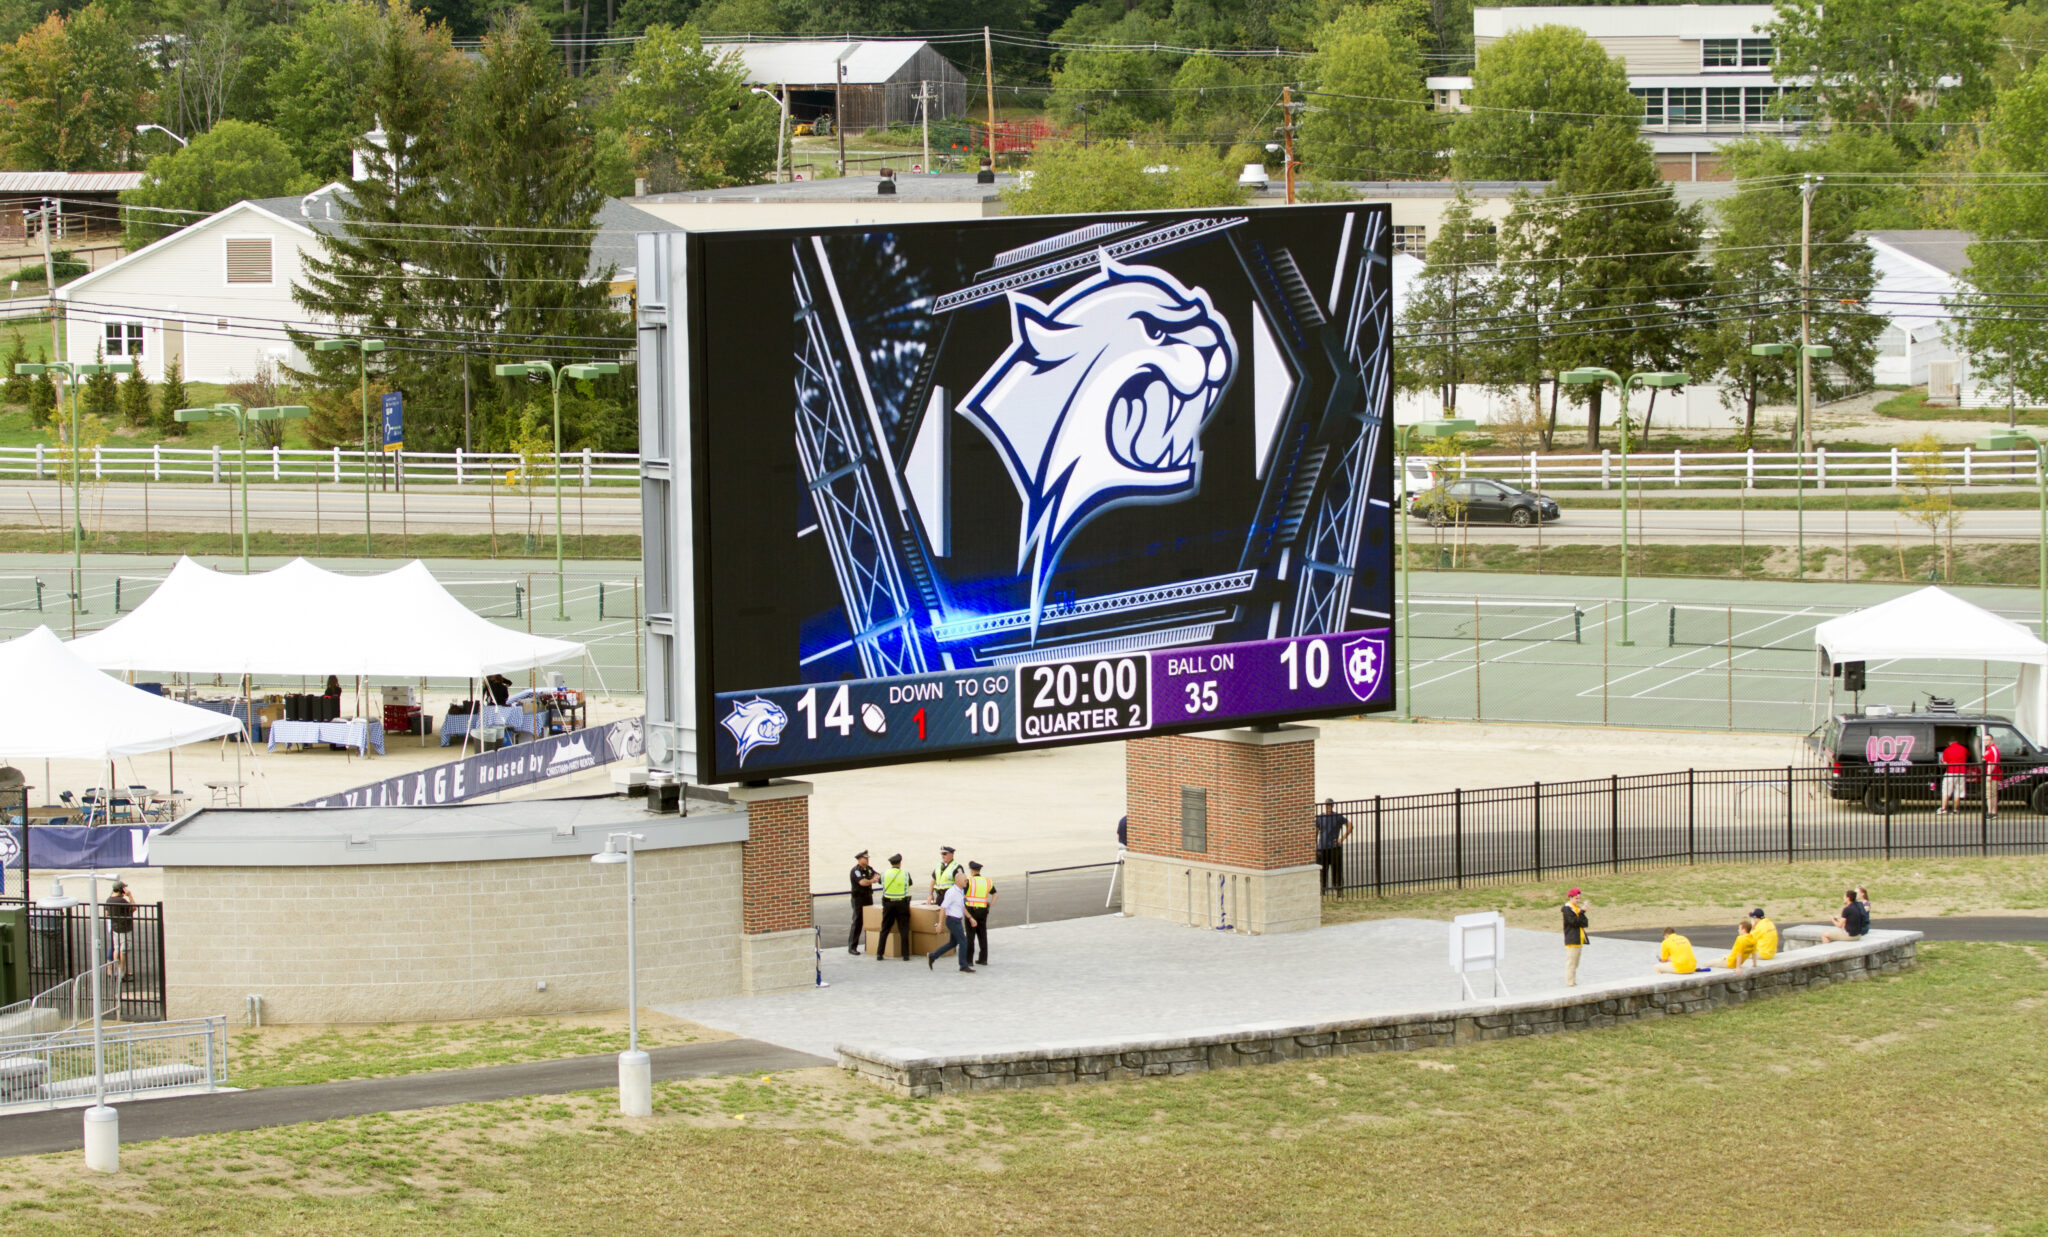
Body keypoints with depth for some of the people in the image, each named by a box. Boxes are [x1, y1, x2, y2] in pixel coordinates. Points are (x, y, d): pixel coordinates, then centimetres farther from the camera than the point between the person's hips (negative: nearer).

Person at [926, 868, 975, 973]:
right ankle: (964, 966, -1)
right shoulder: (952, 892, -18)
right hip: (953, 920, -10)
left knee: (953, 943, 16)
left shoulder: (961, 891, 11)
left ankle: (932, 957, 23)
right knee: (963, 942, -7)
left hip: (958, 920, 10)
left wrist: (970, 918, 19)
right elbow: (943, 907, -20)